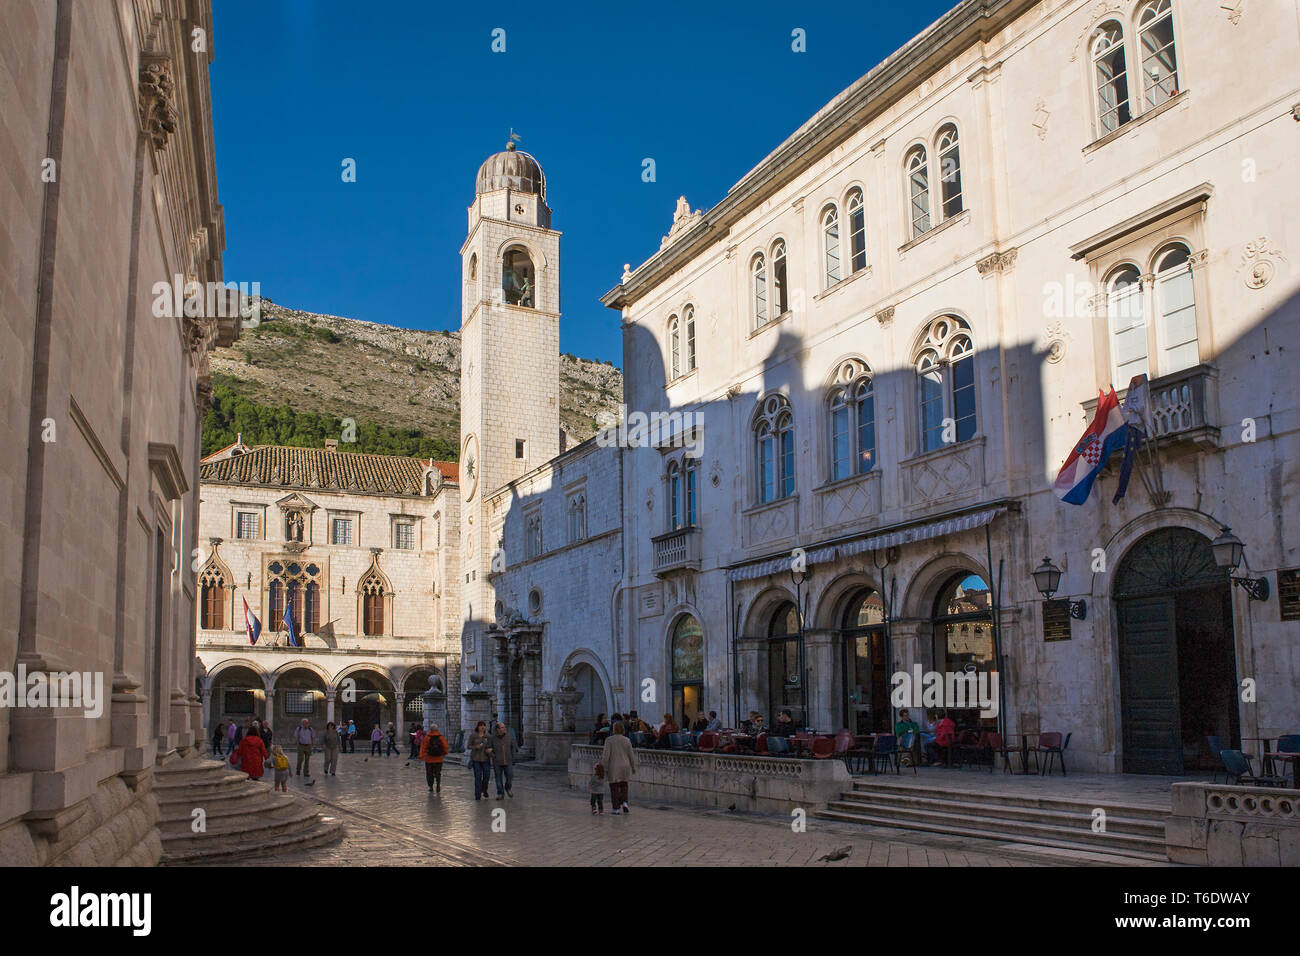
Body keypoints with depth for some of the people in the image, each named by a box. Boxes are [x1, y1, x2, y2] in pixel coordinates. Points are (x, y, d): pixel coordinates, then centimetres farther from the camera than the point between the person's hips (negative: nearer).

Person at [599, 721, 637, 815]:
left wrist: (604, 767, -5)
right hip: (625, 766, 3)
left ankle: (616, 808, 7)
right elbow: (631, 755, 3)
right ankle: (624, 802, 4)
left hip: (613, 767, -3)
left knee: (614, 787, 6)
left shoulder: (609, 740, -9)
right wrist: (633, 767, 13)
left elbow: (606, 755, -12)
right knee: (623, 784, 22)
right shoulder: (626, 740, 0)